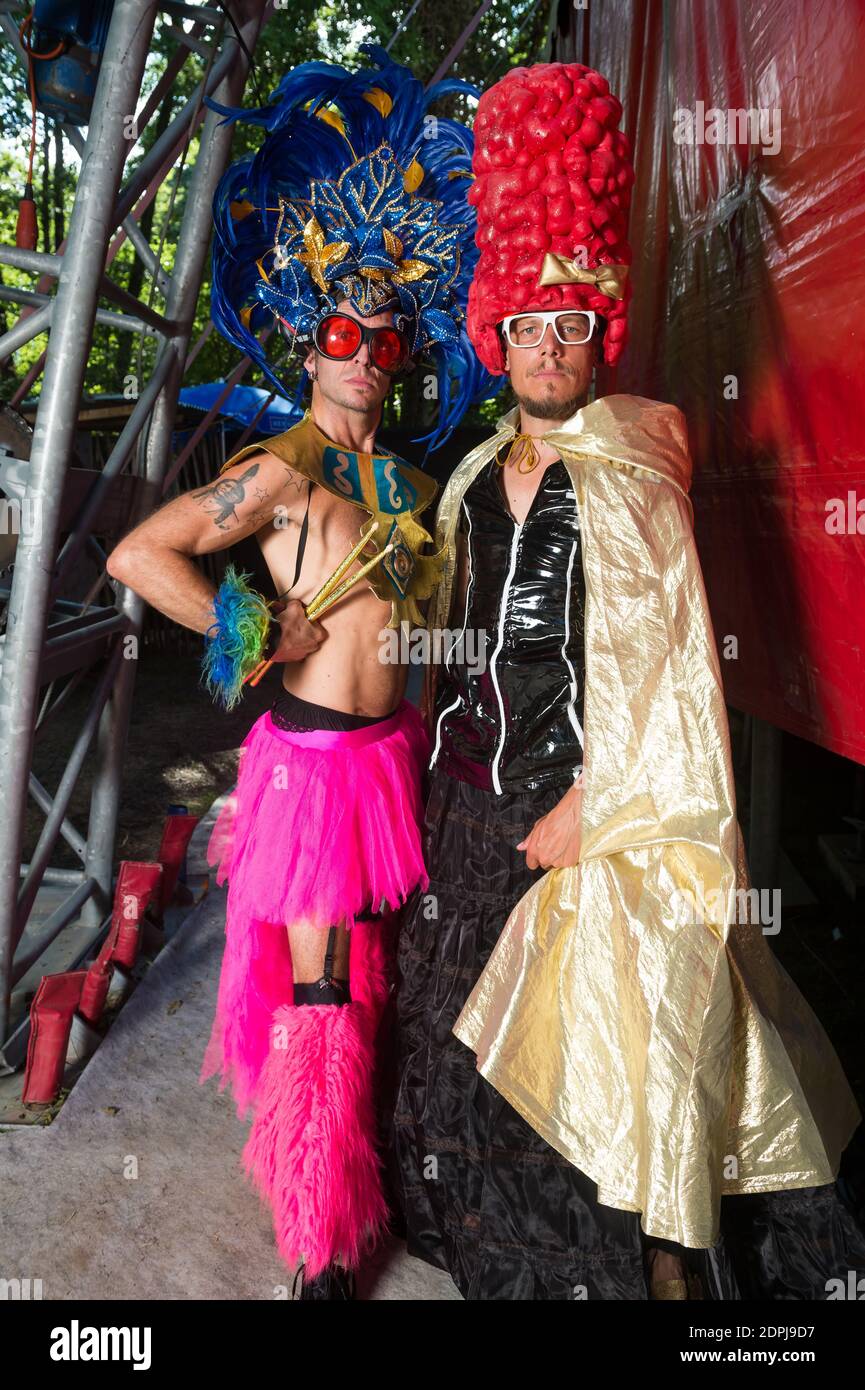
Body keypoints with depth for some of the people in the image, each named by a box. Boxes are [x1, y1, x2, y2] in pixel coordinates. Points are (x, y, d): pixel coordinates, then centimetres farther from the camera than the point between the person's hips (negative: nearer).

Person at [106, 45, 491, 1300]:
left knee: (373, 959, 20)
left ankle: (362, 1146, 45)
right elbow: (136, 555, -17)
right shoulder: (276, 468, -10)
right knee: (316, 981, 2)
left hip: (394, 746, 7)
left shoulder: (405, 476, 11)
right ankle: (323, 1243, 20)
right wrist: (251, 635, -13)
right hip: (309, 751, -7)